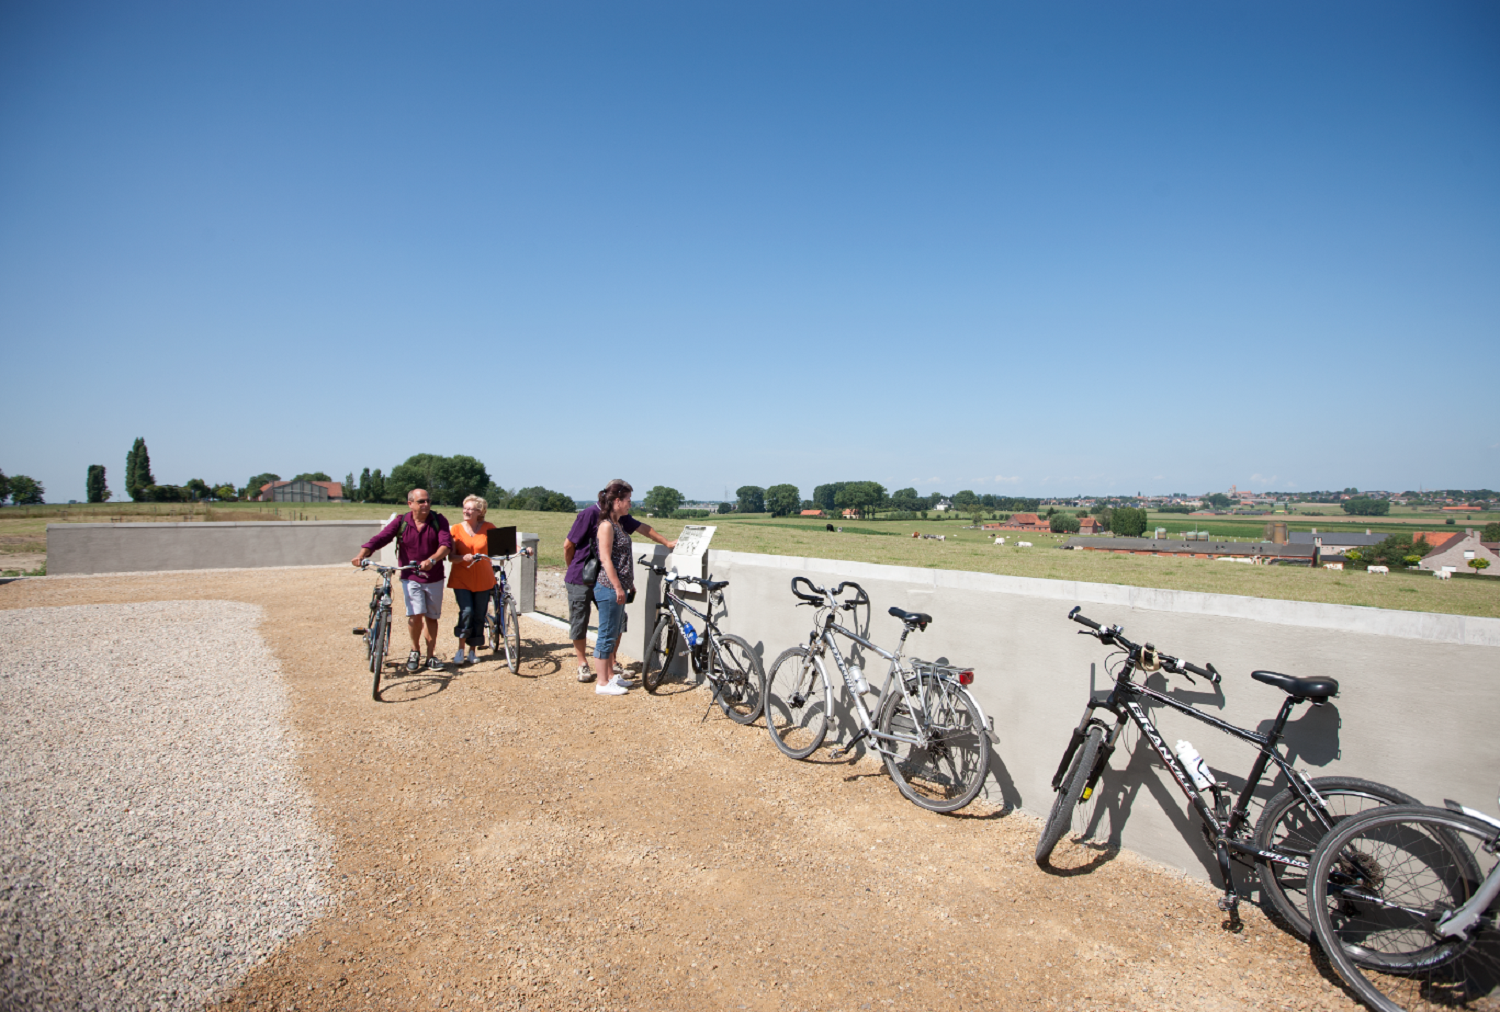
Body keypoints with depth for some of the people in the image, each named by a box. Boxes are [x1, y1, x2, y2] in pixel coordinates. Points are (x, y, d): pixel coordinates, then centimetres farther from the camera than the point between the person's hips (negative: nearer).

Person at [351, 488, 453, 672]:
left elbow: (446, 544, -18)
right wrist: (362, 554, -32)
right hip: (410, 577, -1)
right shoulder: (401, 522, -4)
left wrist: (431, 560, -36)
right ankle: (415, 651, 10)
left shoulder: (439, 521, -5)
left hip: (434, 578, 1)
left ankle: (430, 656, 23)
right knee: (415, 614, -14)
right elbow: (379, 539, -14)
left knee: (431, 617, 9)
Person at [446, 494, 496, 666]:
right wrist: (464, 558, -25)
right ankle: (460, 649, 4)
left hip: (483, 579, 2)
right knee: (466, 611, -15)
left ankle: (473, 650, 21)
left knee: (479, 615, 4)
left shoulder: (488, 528, 0)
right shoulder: (456, 530, -2)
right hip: (462, 579, -1)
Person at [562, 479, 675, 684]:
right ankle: (582, 664, 24)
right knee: (580, 622, 6)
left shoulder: (619, 518, 1)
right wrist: (573, 569, 4)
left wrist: (667, 543, 17)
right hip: (581, 580, -6)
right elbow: (568, 545, -10)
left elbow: (642, 528, 14)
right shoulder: (589, 515, -18)